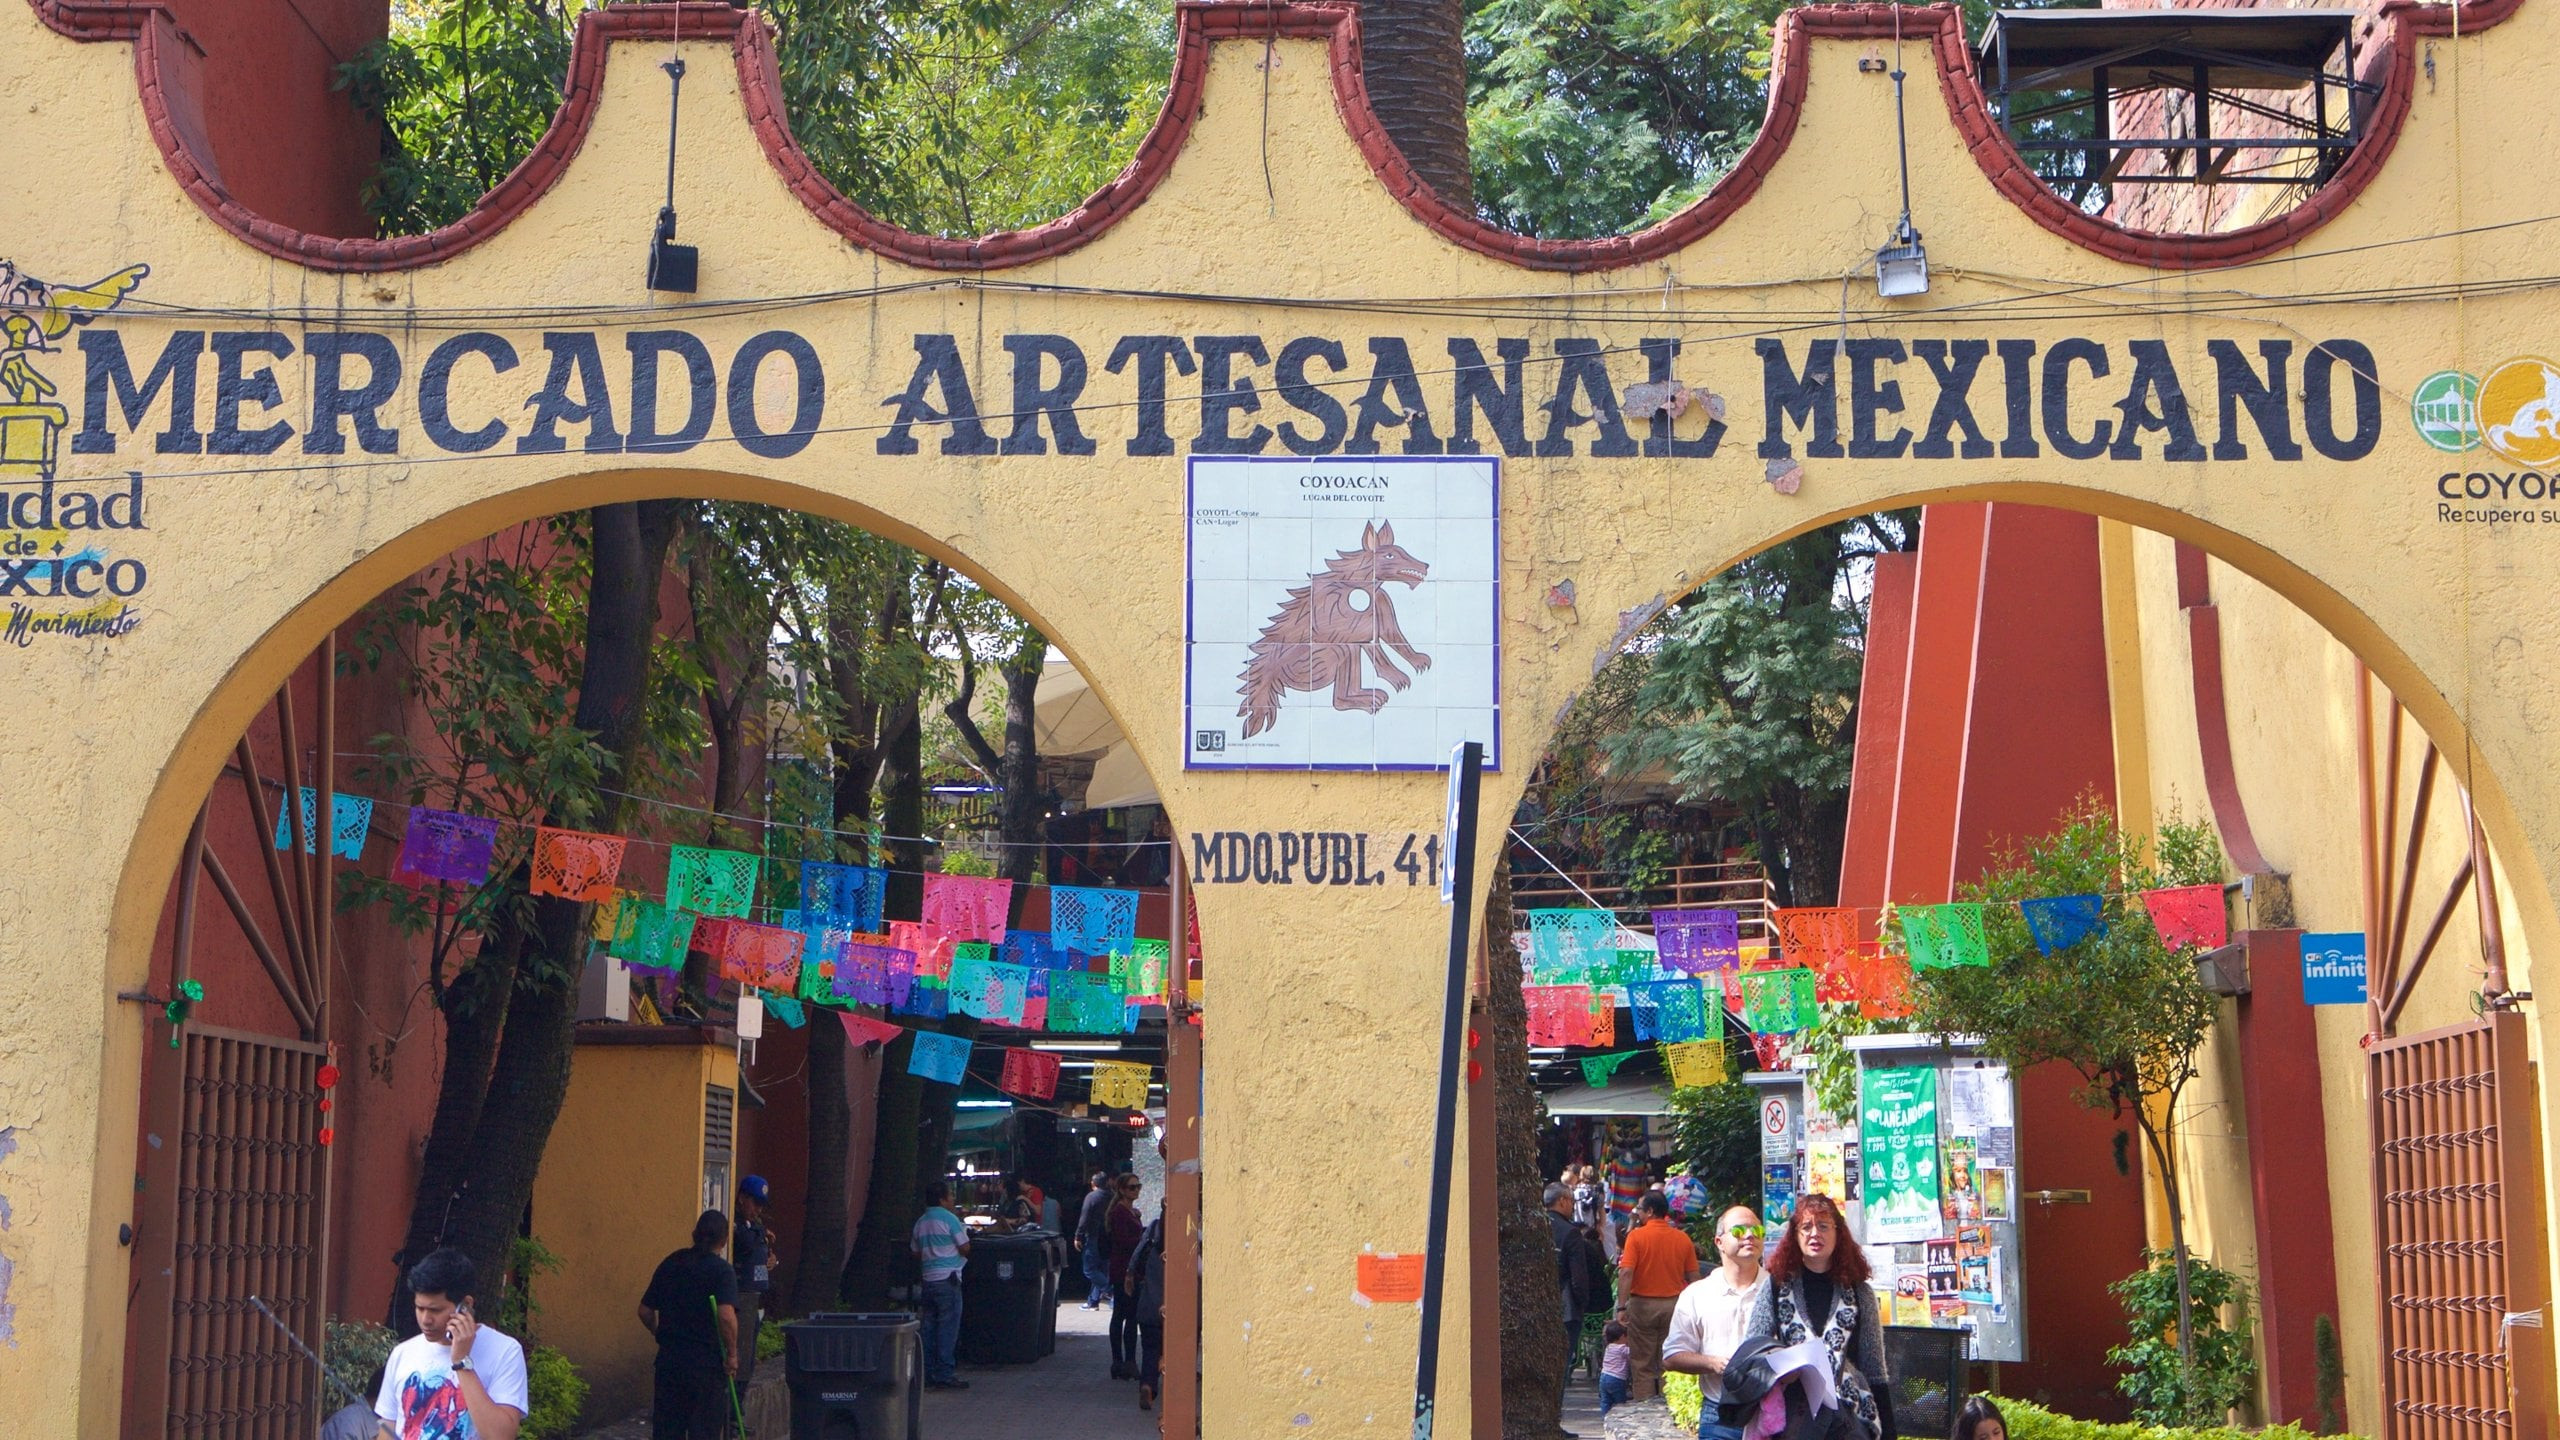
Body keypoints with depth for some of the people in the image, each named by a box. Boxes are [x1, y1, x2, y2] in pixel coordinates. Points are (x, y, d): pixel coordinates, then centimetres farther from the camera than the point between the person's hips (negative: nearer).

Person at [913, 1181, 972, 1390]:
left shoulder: (920, 1222, 12)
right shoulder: (949, 1219, -9)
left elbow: (916, 1254, 16)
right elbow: (965, 1248, -7)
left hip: (928, 1279, 7)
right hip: (947, 1278, -7)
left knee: (930, 1327, 10)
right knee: (948, 1327, -5)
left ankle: (928, 1374, 10)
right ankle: (945, 1375, -7)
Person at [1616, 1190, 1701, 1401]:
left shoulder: (1636, 1236, -8)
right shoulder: (1683, 1238, 2)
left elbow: (1626, 1273, -16)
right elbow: (1693, 1277, 5)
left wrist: (1622, 1307, -15)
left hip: (1642, 1304, -3)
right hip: (1674, 1305, 3)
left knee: (1643, 1366, 4)